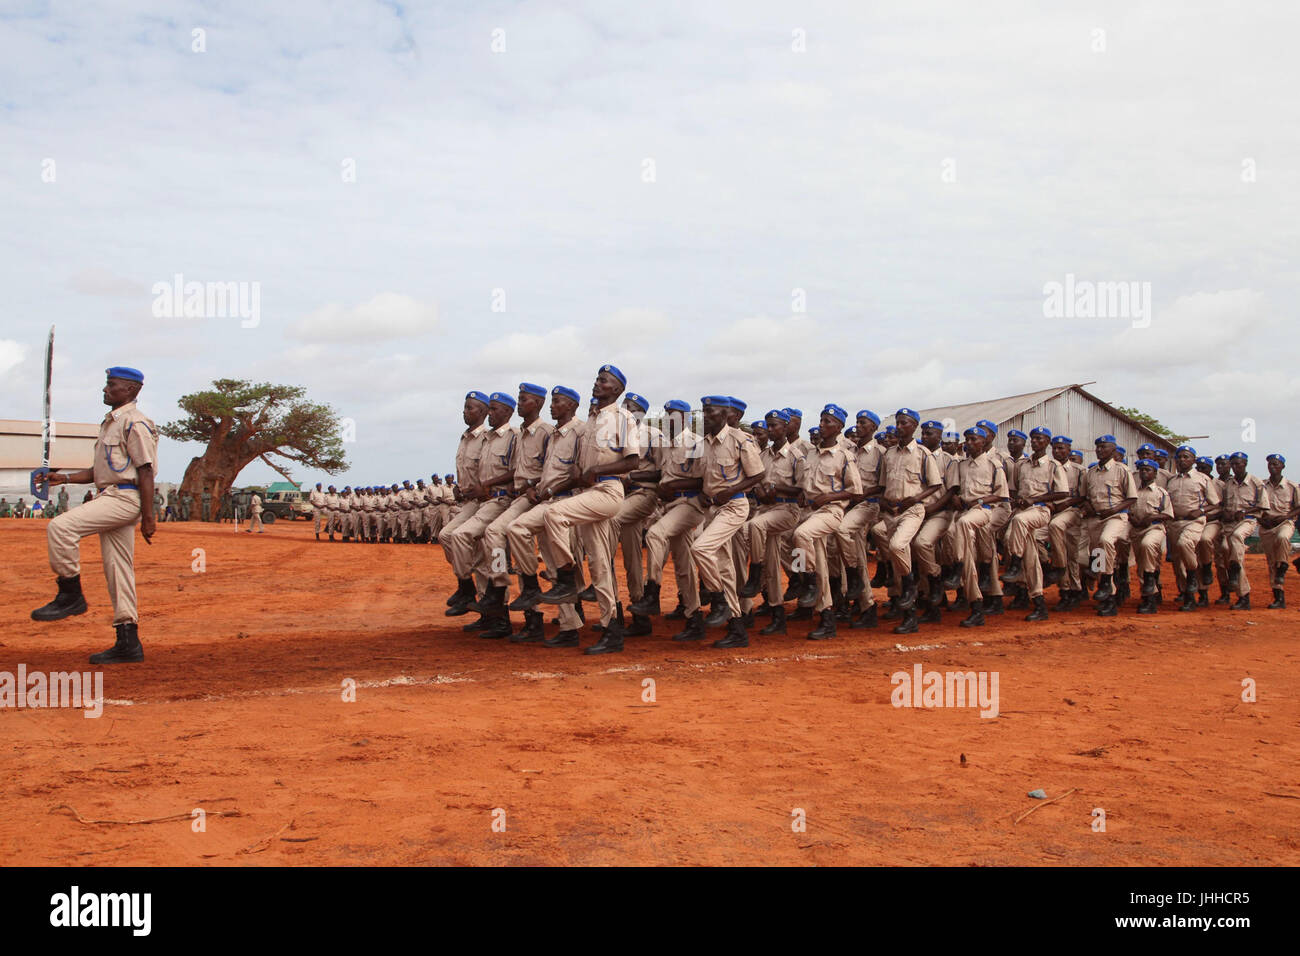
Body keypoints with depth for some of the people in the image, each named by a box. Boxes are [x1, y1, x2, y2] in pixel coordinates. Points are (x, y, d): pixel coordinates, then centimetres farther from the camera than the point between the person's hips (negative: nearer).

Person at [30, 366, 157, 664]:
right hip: (110, 498, 10)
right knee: (116, 572, 7)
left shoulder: (135, 422, -9)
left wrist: (148, 516, -18)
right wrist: (64, 478, 12)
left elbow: (145, 470, -14)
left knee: (61, 526, -23)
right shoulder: (109, 423, 22)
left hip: (125, 498, -10)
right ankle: (128, 643, 9)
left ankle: (71, 595, -12)